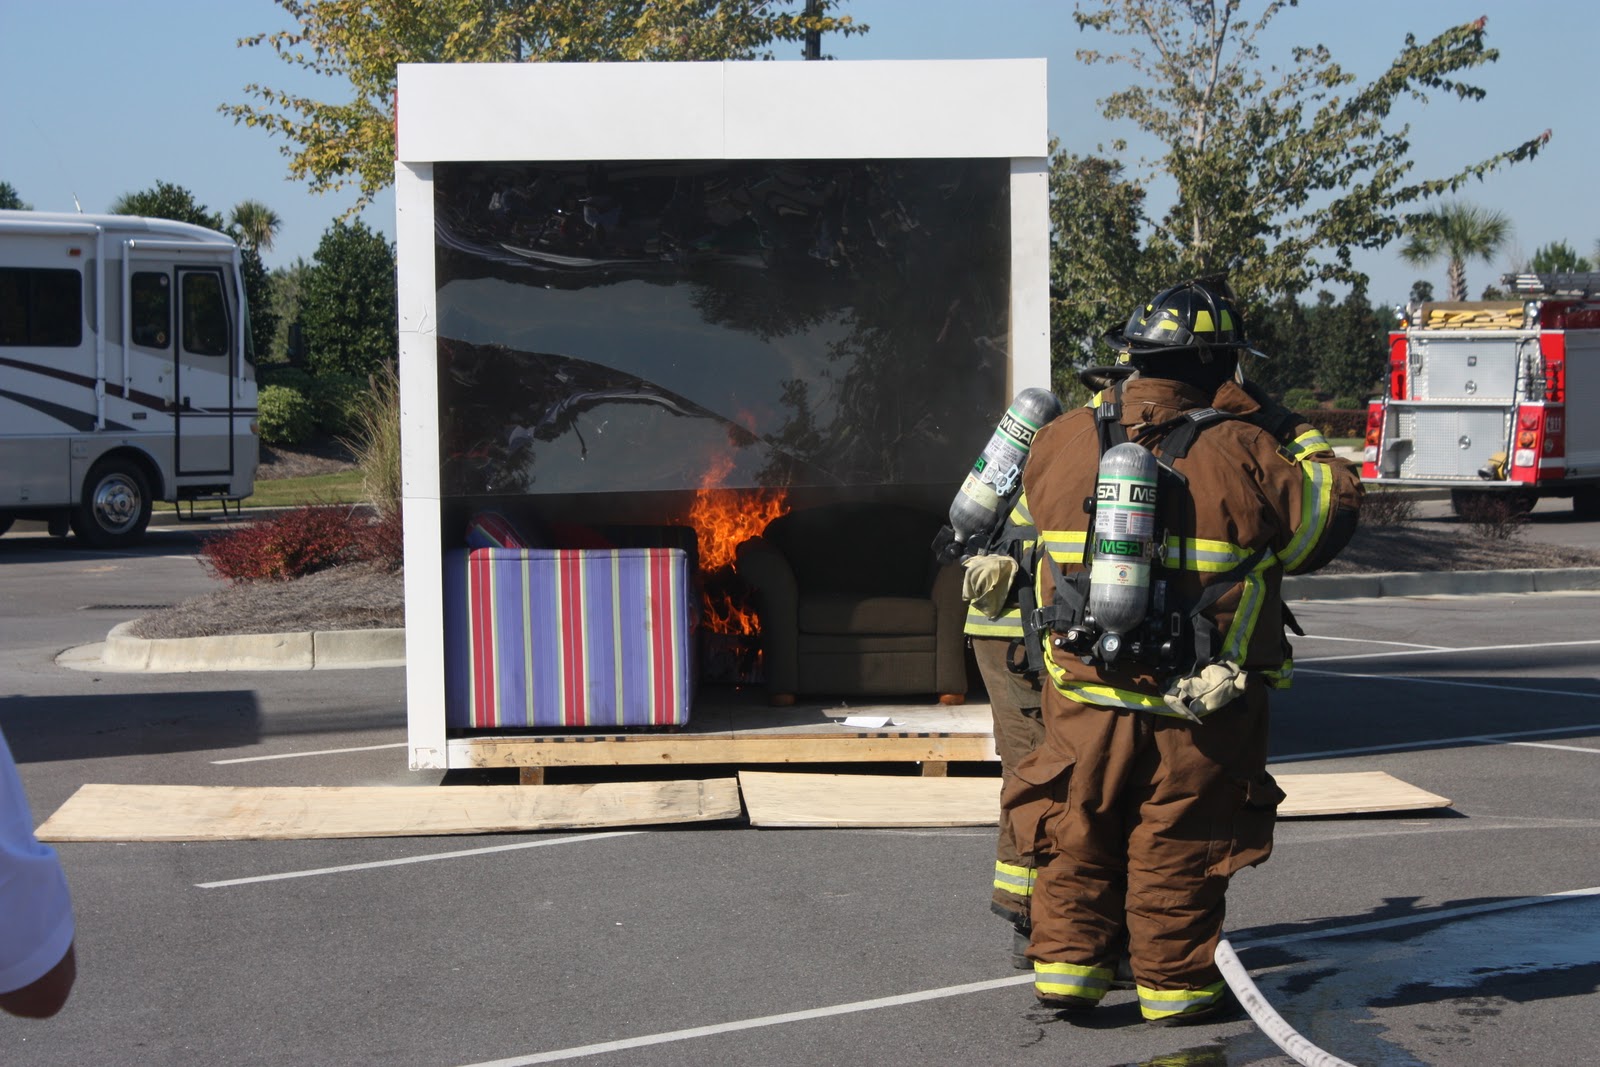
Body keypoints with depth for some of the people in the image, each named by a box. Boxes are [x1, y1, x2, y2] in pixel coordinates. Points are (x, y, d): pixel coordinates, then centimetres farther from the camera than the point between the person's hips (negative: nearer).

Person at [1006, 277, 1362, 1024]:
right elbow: (1331, 508, -2)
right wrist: (1282, 428, 9)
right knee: (1178, 851, 11)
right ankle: (1174, 984, 19)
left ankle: (1066, 966, 20)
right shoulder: (1242, 455, -13)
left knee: (1080, 838, 18)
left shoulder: (1063, 441, -2)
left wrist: (1109, 398, 23)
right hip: (1200, 712, -3)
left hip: (1087, 698, 3)